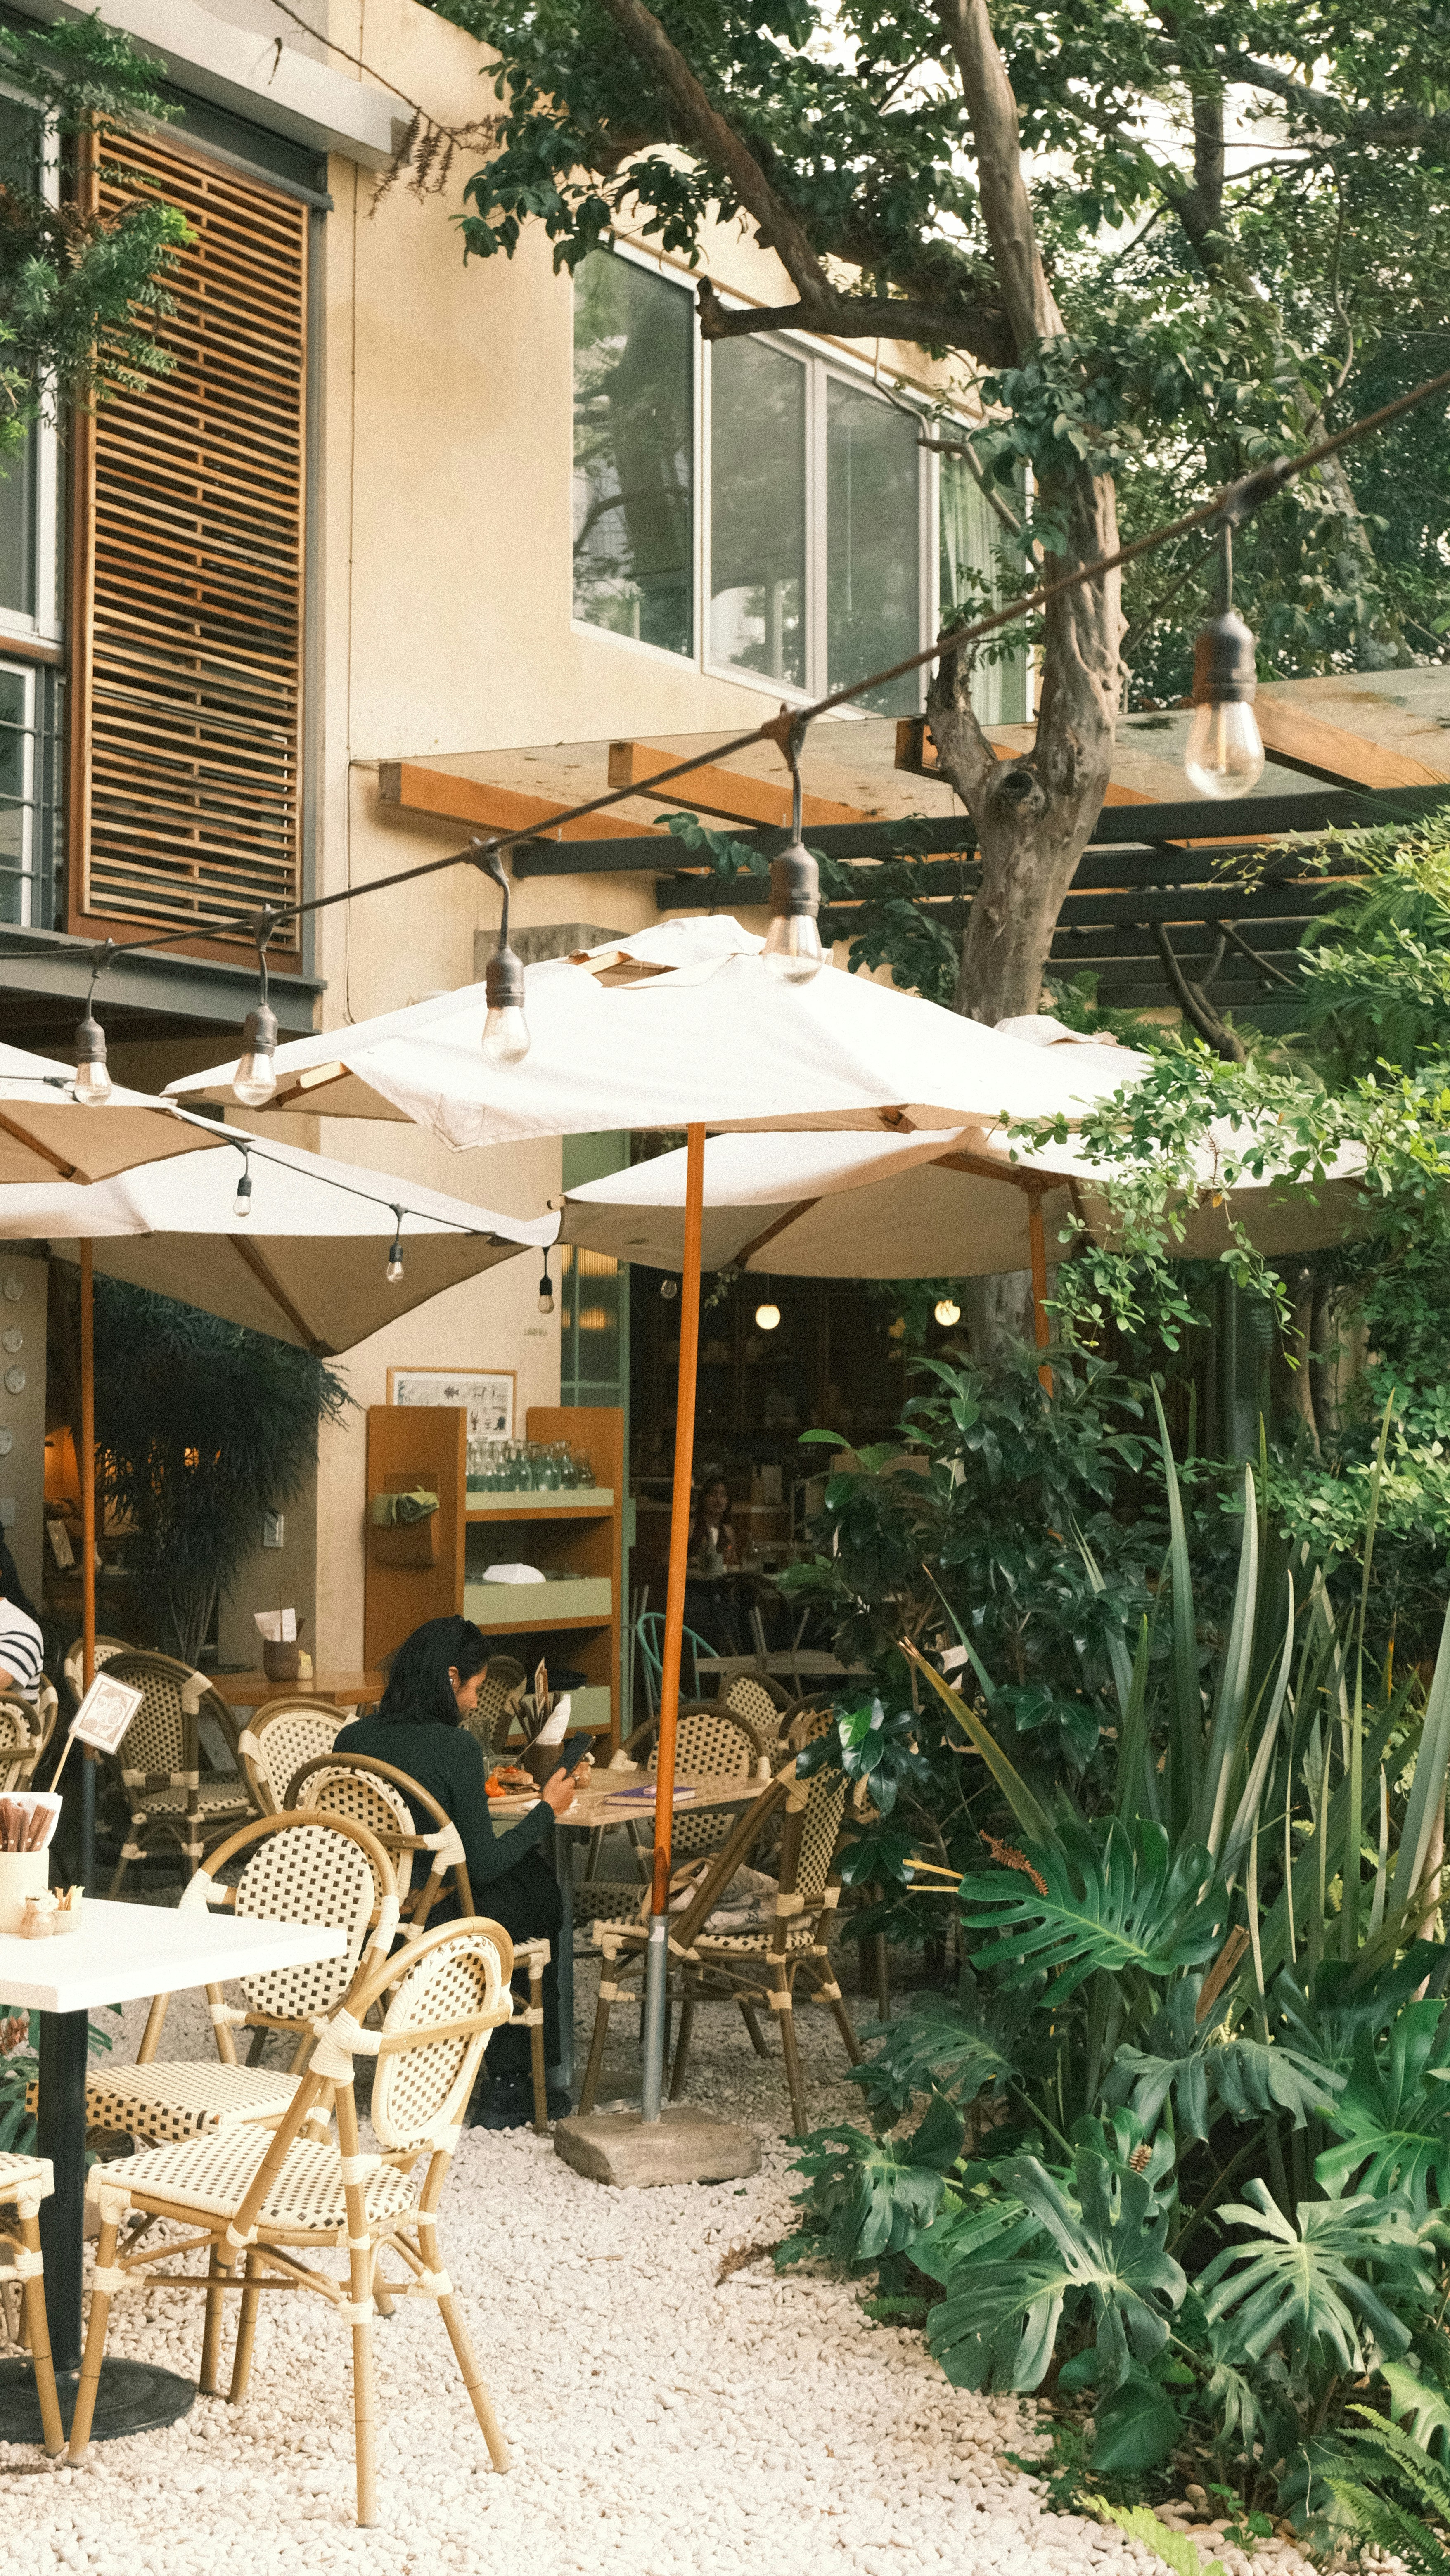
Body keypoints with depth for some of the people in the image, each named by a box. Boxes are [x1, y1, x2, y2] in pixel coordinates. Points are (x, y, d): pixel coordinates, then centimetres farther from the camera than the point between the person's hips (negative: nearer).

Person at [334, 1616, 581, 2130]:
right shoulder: (456, 1747, -18)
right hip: (431, 1929, -7)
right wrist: (546, 1810, 2)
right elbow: (483, 1866, -13)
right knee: (541, 1891, 23)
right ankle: (510, 2084, 31)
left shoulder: (352, 1738, 0)